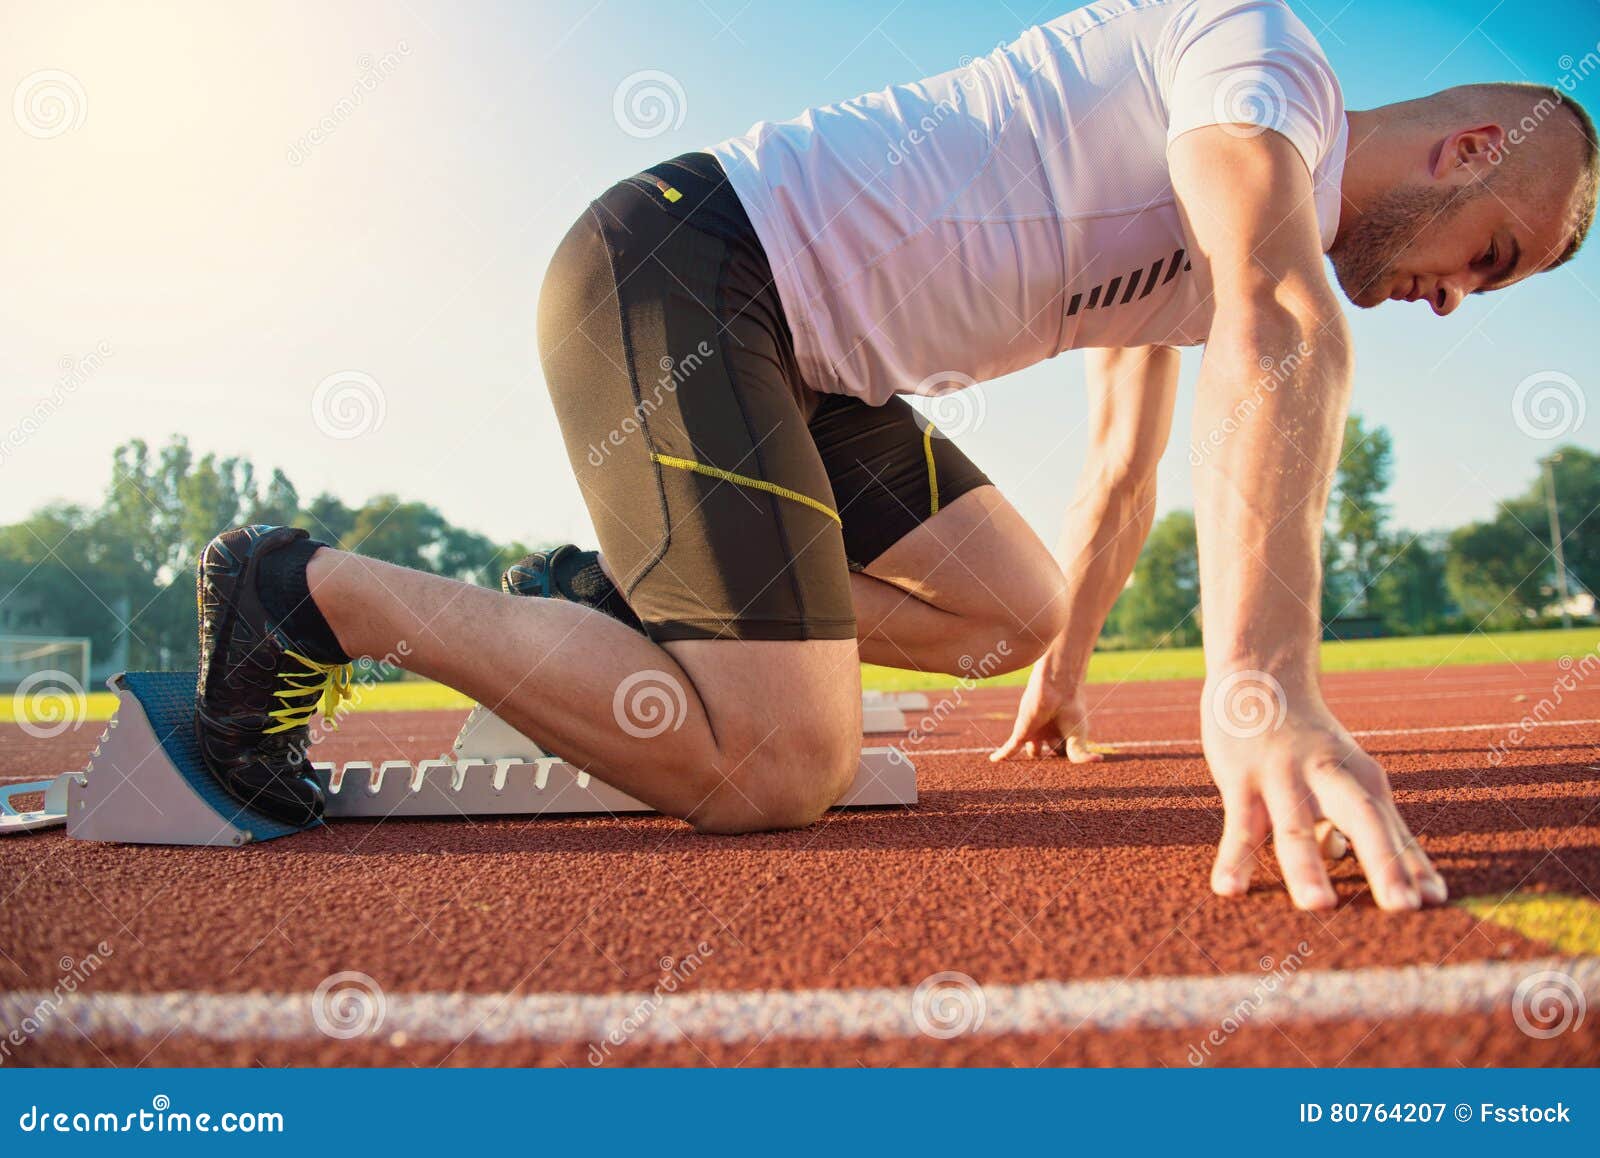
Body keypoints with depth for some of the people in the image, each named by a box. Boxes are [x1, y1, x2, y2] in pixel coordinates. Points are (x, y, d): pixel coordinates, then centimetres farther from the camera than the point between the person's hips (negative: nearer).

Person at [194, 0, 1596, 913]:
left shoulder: (1202, 254, 23)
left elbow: (1126, 472, 30)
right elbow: (1283, 335, -27)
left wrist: (1059, 674, 38)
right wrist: (1265, 687, -37)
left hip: (793, 354, 10)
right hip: (678, 268, -10)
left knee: (1009, 612, 8)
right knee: (773, 770, -20)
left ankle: (611, 600, 13)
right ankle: (311, 594, -7)